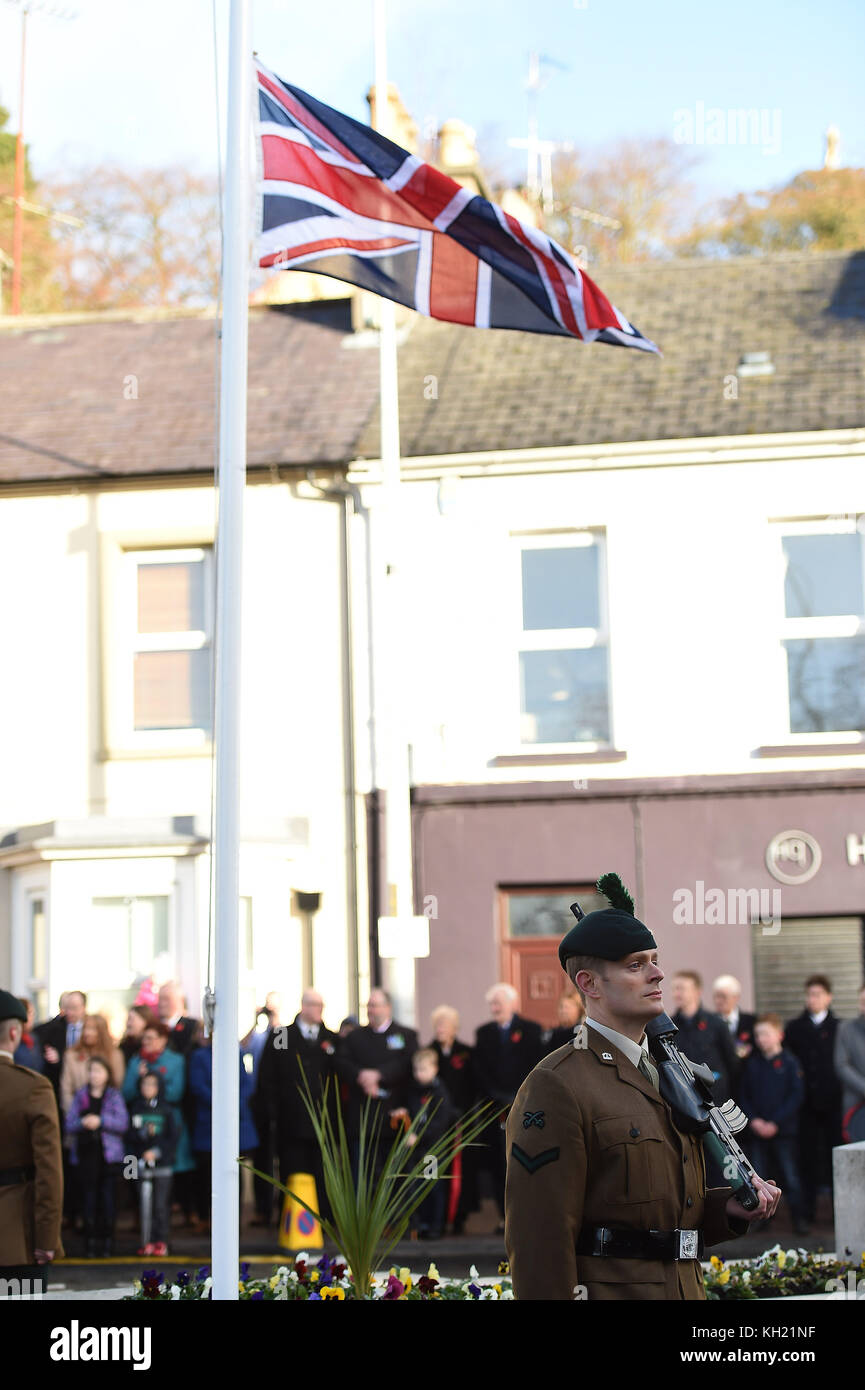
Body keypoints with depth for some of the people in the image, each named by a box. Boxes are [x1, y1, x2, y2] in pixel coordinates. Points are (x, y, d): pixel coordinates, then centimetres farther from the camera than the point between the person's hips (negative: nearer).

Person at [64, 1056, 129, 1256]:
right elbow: (69, 1125, 4)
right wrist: (83, 1123, -15)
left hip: (108, 1155, -1)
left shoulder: (114, 1096, 6)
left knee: (107, 1198, -1)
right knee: (88, 1200, 0)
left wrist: (101, 1121, -15)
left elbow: (123, 1123, -4)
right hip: (85, 1154, 1)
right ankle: (90, 1241, 5)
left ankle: (107, 1240, 5)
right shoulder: (80, 1096, 10)